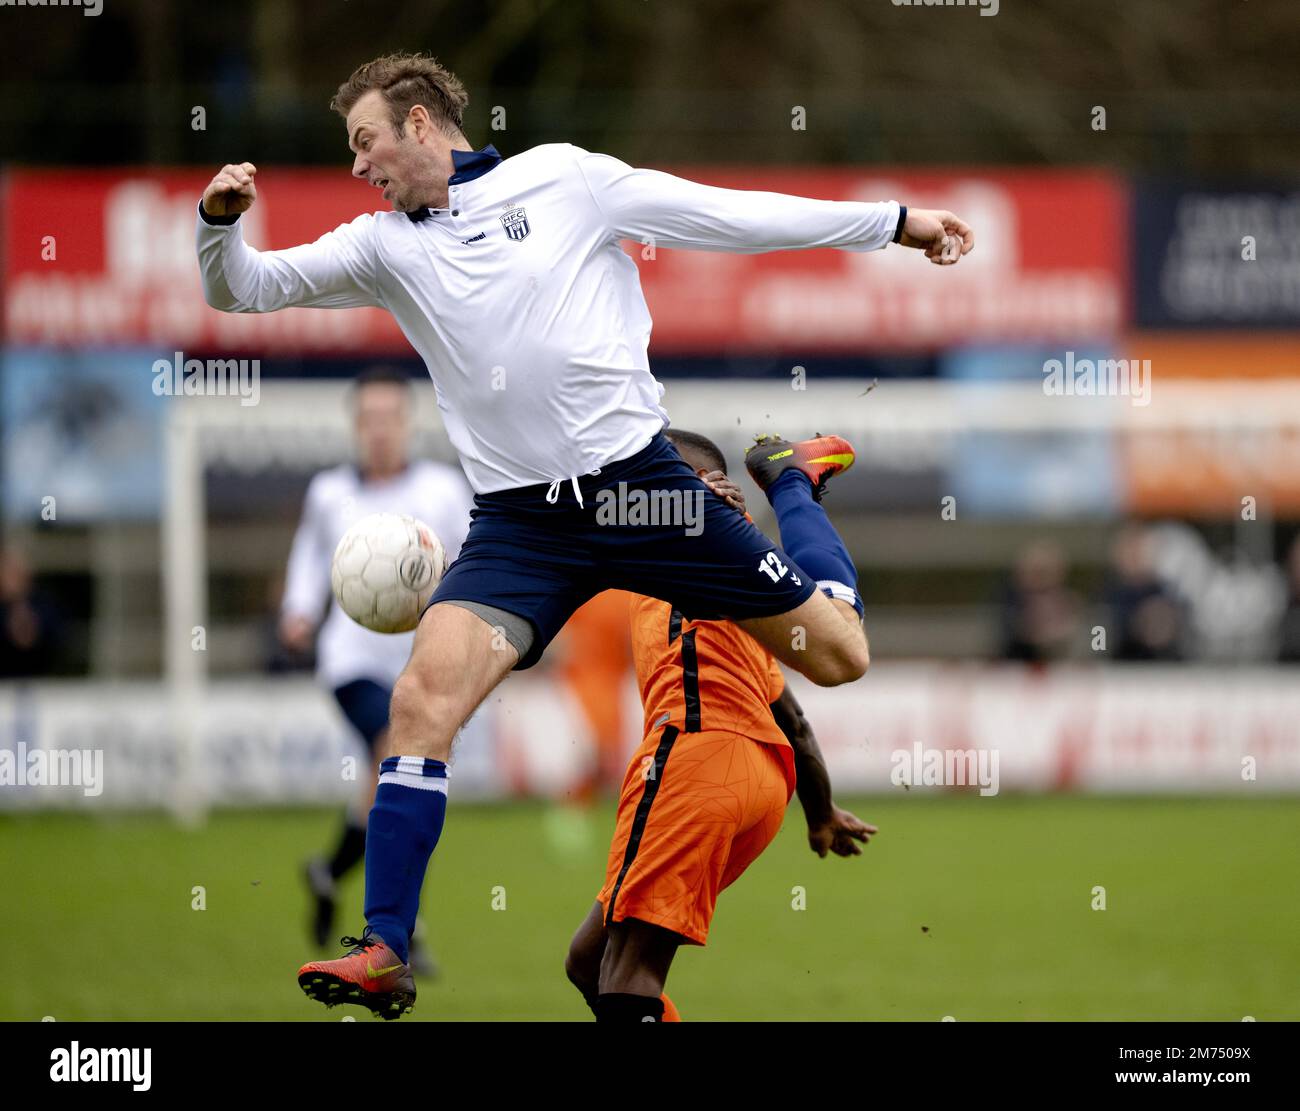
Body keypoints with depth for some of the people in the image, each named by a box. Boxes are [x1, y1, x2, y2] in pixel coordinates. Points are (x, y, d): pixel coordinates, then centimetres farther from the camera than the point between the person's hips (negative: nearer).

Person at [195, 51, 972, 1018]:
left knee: (839, 656, 4)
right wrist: (222, 223, -16)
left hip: (641, 483, -2)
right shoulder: (382, 247, 9)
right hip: (521, 522, 2)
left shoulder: (563, 179, 0)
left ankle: (787, 481, 37)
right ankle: (385, 956, -16)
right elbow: (243, 289, 6)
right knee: (424, 698, -21)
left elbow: (735, 217, 3)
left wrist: (893, 222, 4)